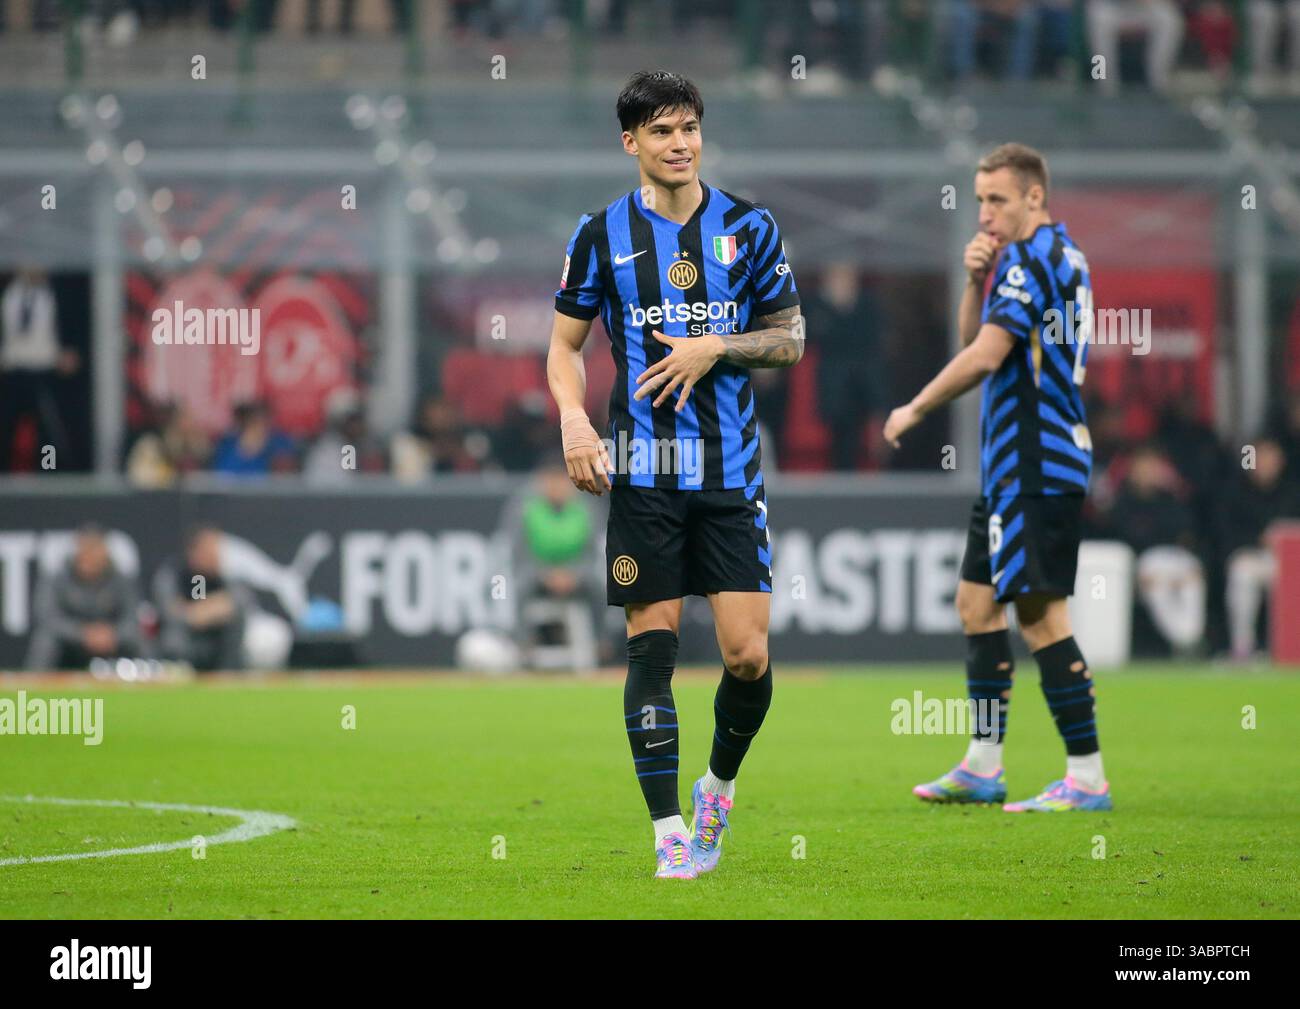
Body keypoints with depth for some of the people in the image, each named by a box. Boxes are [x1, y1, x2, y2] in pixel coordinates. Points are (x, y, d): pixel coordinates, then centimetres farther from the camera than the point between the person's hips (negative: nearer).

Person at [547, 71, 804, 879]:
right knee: (651, 646, -5)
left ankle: (718, 788, 22)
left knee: (749, 655, -5)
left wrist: (718, 347, -9)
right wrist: (574, 421, -7)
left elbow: (791, 340, 9)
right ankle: (670, 833, 0)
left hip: (732, 471, 1)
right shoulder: (603, 235, 4)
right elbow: (565, 344, 11)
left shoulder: (749, 228, 6)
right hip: (643, 470, -1)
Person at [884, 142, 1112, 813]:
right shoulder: (1060, 255, 17)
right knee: (978, 601, 14)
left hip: (1035, 467, -11)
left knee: (1040, 614, -11)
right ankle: (983, 768, 18)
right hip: (1015, 465, 11)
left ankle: (1087, 777, -10)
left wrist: (915, 410, -10)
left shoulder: (1031, 258, -14)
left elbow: (985, 355, -21)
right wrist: (977, 279, 2)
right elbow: (972, 335, 21)